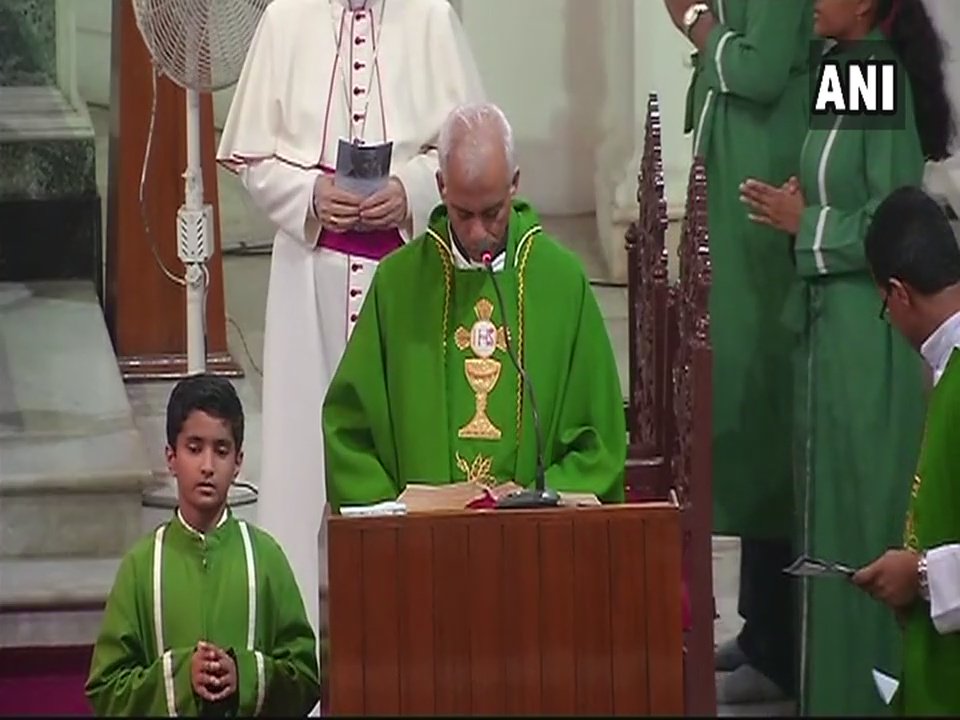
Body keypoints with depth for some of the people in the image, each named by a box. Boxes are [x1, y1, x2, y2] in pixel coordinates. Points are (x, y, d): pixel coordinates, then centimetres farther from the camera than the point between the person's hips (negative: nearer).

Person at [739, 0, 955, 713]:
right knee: (834, 500, 16)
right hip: (831, 318, 9)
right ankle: (838, 671, 27)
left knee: (862, 504, 1)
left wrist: (804, 223, -10)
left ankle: (864, 685, 13)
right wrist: (802, 208, 0)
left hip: (866, 329, -9)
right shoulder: (844, 72, 9)